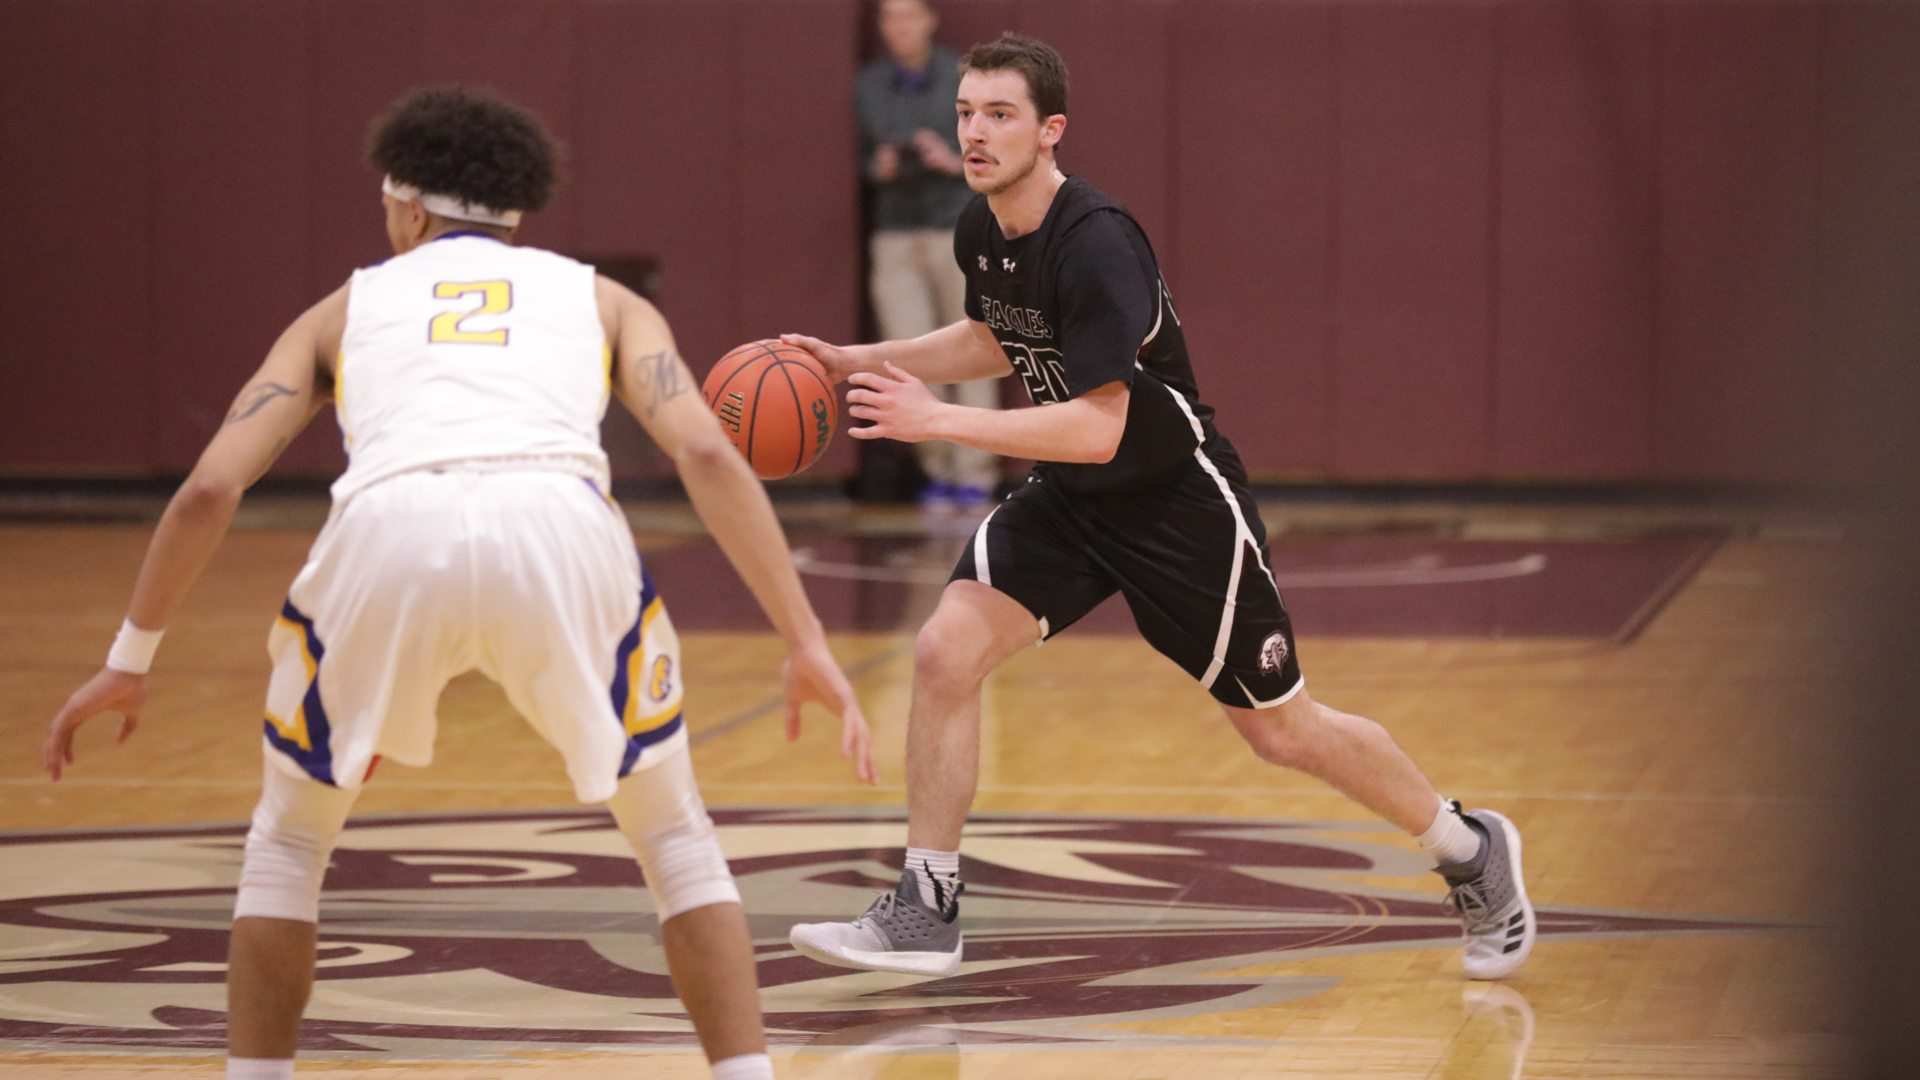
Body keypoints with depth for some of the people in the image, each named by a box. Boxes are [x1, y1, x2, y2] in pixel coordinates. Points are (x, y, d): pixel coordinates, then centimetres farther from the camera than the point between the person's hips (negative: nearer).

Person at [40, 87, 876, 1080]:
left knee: (290, 835, 27)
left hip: (388, 533, 0)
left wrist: (131, 660, 34)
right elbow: (705, 452, 14)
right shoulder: (601, 300, 32)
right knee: (674, 834, 22)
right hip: (560, 528, 0)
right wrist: (806, 645, 11)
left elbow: (210, 487, 23)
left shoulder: (345, 308, 33)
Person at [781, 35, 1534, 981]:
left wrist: (939, 420, -35)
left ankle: (1471, 850, 28)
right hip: (1069, 497, 7)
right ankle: (925, 912, -3)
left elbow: (1099, 429, -34)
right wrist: (862, 362, 8)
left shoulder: (1096, 245, -29)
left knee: (1282, 732, 5)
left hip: (1178, 503, -7)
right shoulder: (981, 228, -3)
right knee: (945, 652, -13)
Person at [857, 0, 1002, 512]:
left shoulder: (966, 79, -4)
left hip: (961, 233, -3)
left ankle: (975, 474, 9)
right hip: (897, 236, 3)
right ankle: (938, 467, 12)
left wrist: (956, 162, -17)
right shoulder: (869, 85, 7)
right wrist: (880, 167, -4)